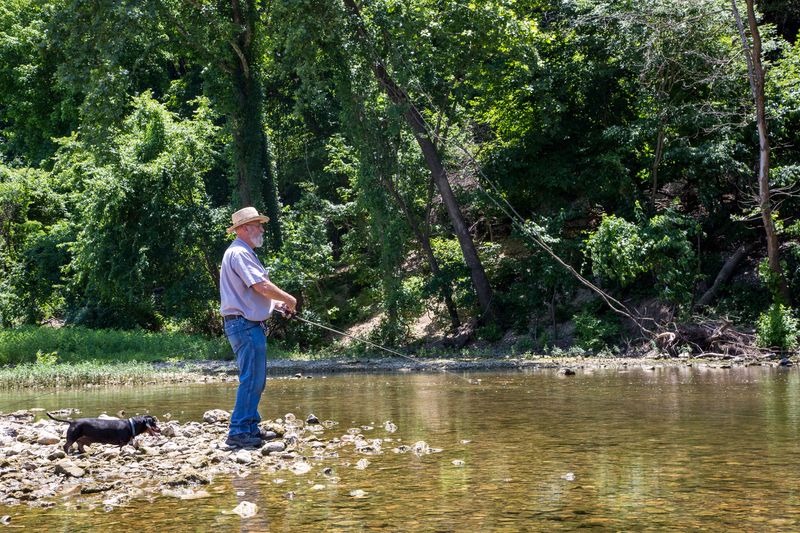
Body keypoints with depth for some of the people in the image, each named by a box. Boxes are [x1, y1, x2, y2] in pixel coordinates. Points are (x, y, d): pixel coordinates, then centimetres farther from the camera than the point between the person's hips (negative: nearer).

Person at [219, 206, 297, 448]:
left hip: (249, 325, 11)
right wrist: (288, 299, -8)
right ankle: (239, 432, -10)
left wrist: (276, 303, 15)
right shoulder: (239, 253, -14)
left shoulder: (243, 253, 20)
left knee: (255, 379, 15)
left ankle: (250, 428, 21)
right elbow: (262, 286, -22)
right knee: (251, 379, -11)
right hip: (245, 325, -11)